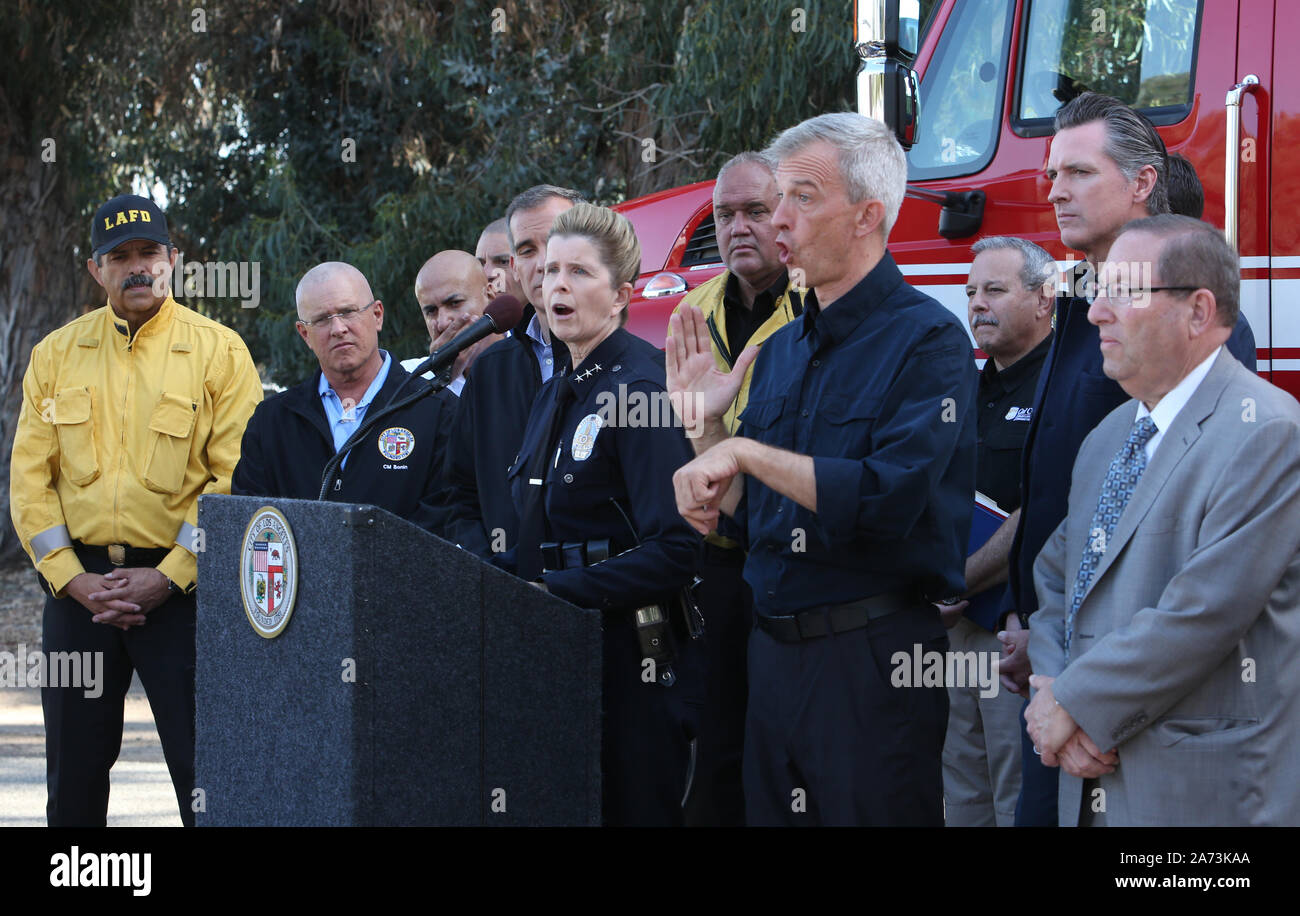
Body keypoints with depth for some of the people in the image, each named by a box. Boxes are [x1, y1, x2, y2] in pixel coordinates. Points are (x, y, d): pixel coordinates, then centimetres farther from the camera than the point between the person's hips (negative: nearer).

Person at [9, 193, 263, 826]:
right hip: (78, 582, 3)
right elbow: (29, 477, 7)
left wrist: (169, 577, -13)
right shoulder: (56, 354, 9)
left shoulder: (220, 351, -1)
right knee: (74, 773, 9)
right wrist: (70, 578, -6)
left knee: (203, 772, -6)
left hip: (180, 584, -3)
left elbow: (237, 481, -6)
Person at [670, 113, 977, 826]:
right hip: (773, 652, 7)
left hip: (873, 659, -7)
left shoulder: (926, 341, -11)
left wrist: (747, 452, -20)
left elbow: (889, 500, -23)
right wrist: (705, 425, 2)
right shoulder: (782, 348, 13)